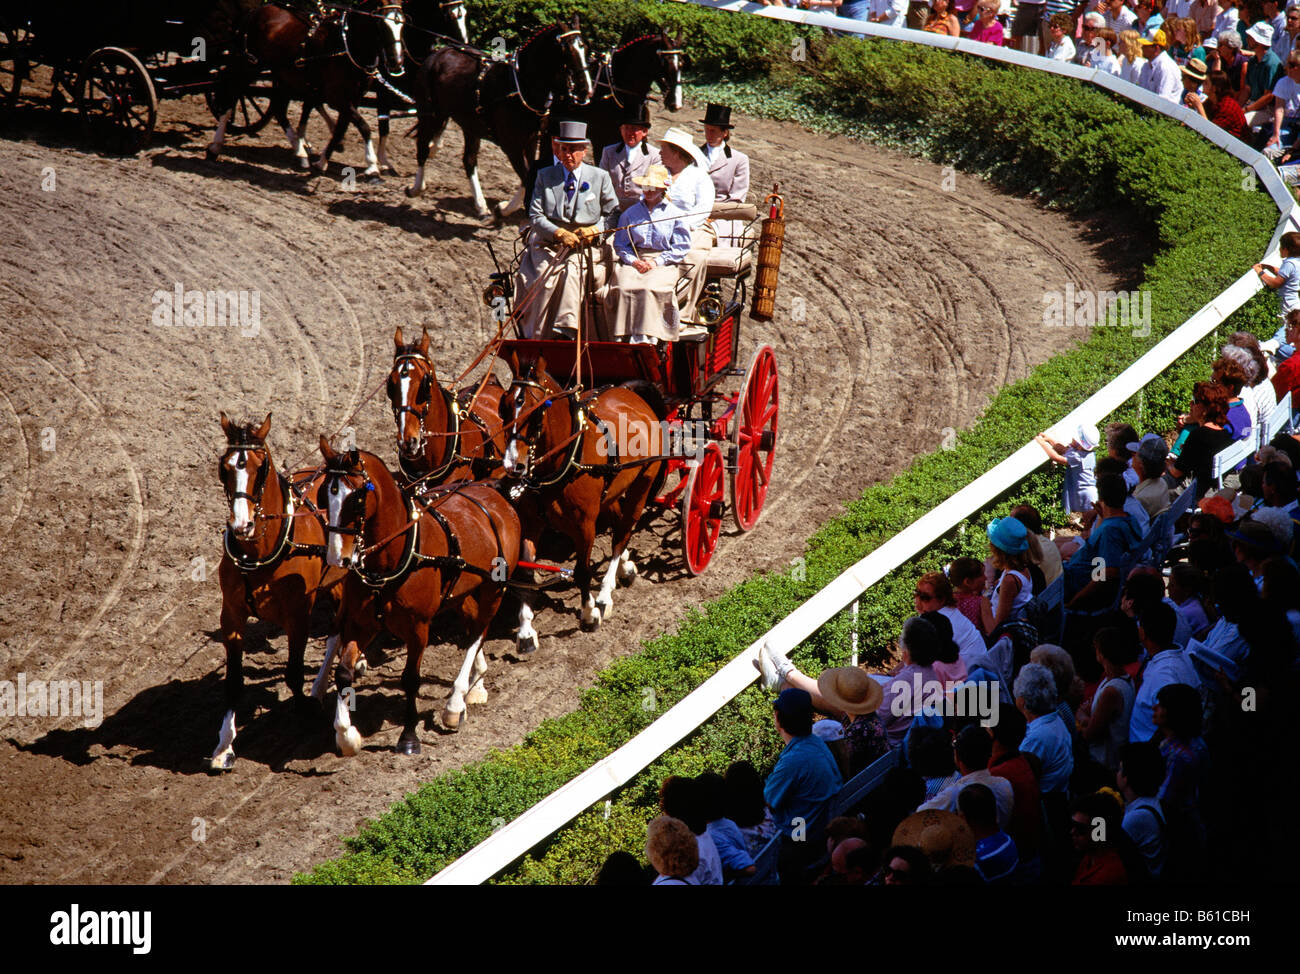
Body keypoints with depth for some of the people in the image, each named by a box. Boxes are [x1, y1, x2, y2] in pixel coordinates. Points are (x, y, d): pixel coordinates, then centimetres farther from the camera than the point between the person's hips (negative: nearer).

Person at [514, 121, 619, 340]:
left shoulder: (600, 177, 9)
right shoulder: (545, 176, 10)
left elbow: (612, 213, 12)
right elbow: (535, 215, 4)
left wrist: (595, 229, -9)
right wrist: (559, 233, -13)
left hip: (584, 245, 0)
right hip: (547, 243, 0)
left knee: (572, 274, -30)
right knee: (546, 278, -26)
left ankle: (564, 330, -34)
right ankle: (537, 338, -21)